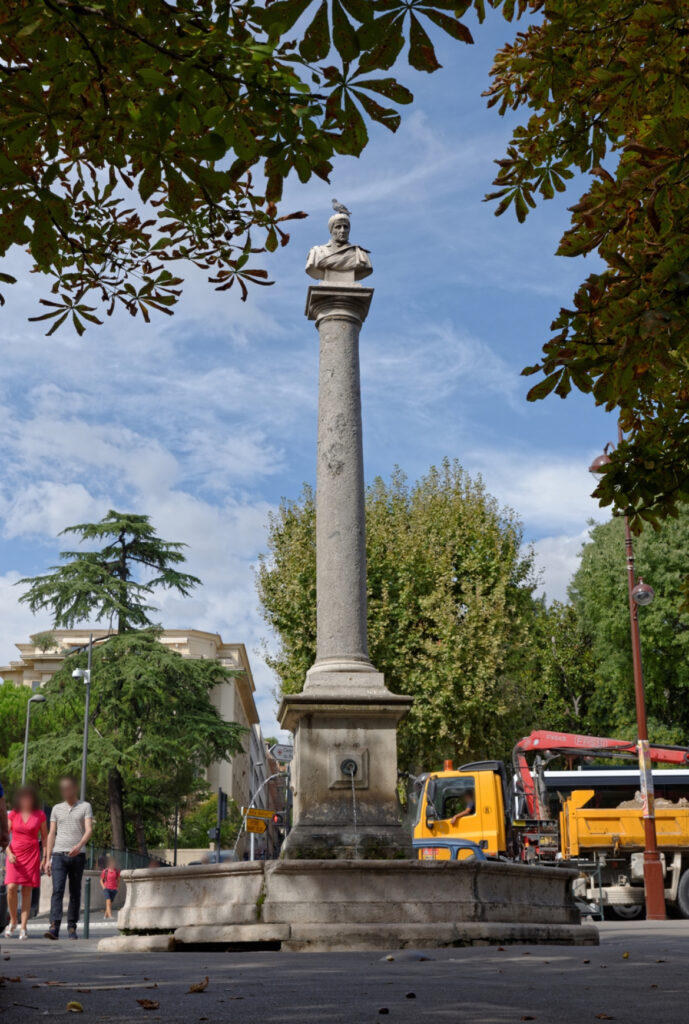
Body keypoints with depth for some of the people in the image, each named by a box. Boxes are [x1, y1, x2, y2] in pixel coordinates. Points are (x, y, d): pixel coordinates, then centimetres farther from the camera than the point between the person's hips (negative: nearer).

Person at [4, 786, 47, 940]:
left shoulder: (39, 815, 2)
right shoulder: (12, 814, 4)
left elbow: (45, 837, 8)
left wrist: (45, 858, 3)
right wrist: (9, 853, -10)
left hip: (32, 855, 0)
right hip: (15, 854, 0)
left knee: (27, 891, -3)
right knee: (11, 888, -14)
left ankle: (23, 928, 1)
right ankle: (13, 921, 7)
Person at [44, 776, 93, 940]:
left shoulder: (85, 807, 5)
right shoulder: (57, 808, 13)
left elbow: (89, 830, -6)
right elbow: (51, 834, 12)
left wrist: (79, 845, -26)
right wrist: (47, 859, 5)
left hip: (78, 856, -1)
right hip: (59, 854, 1)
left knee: (75, 893, 4)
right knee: (57, 890, -13)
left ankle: (72, 927, 12)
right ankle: (54, 927, -21)